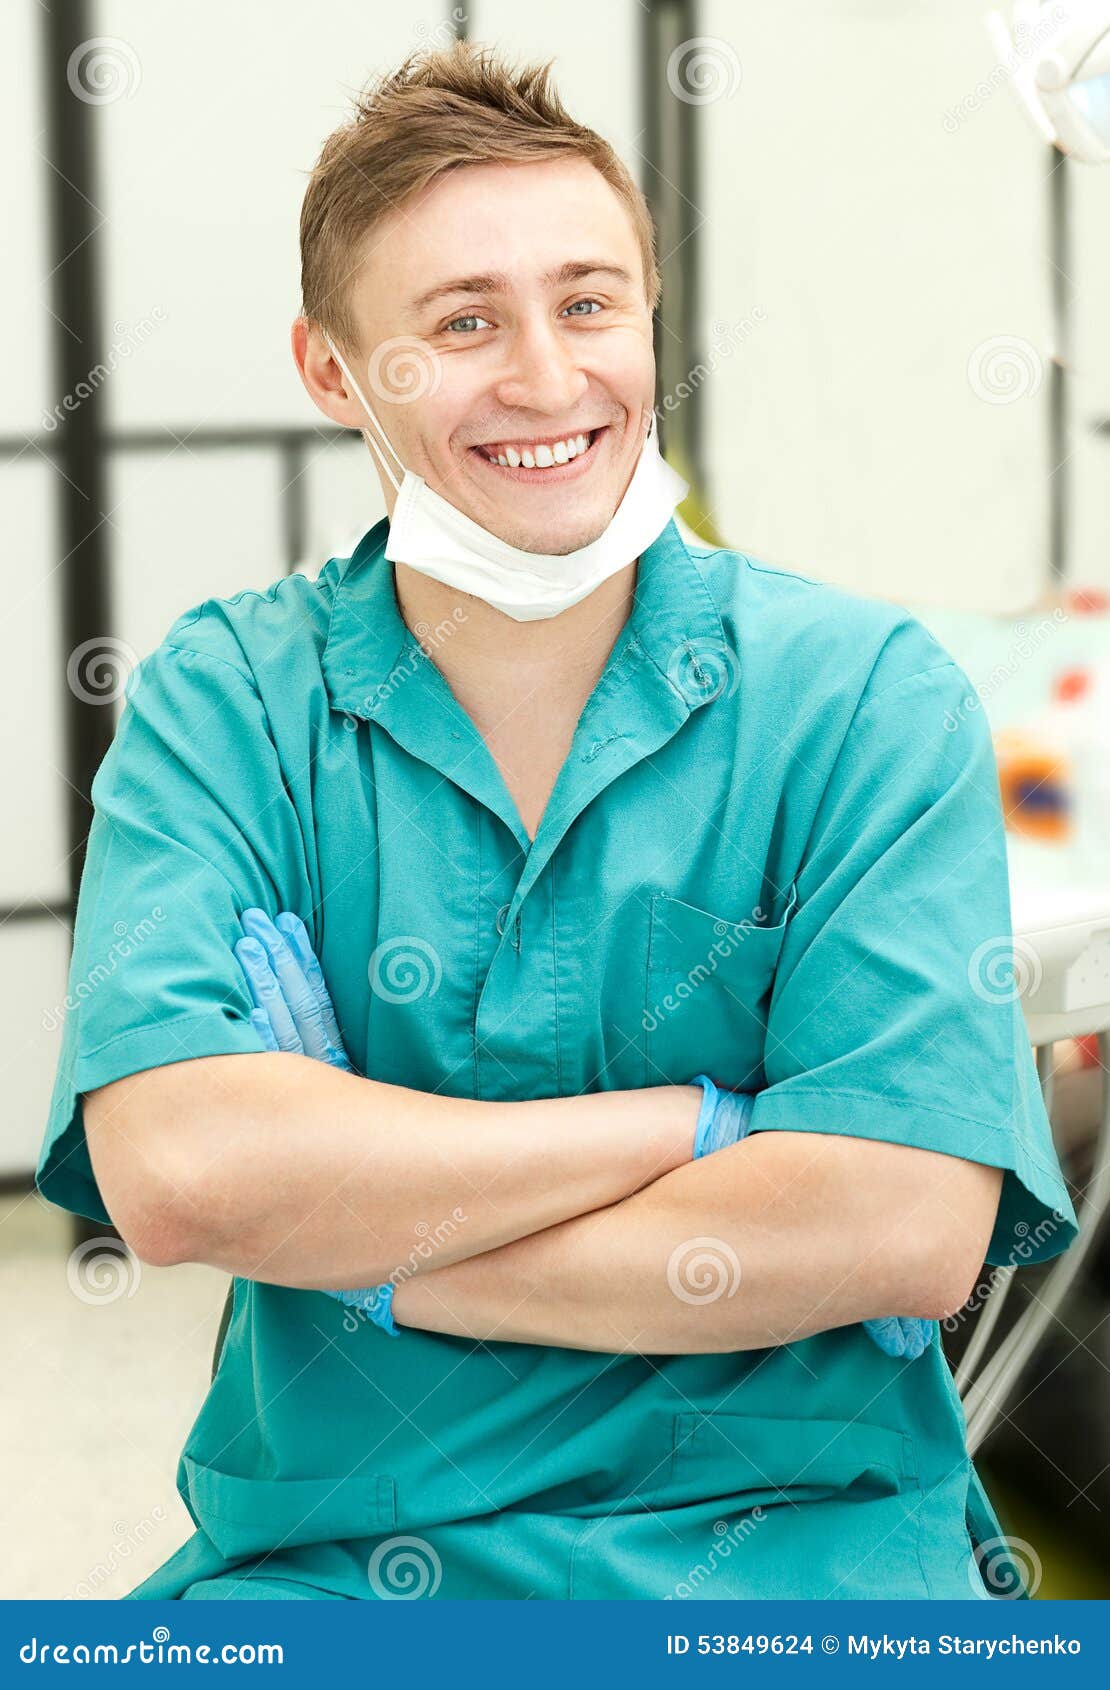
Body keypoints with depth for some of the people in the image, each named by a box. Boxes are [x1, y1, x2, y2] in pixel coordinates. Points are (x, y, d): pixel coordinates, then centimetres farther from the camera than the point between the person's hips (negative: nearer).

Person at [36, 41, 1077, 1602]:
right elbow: (172, 1173, -12)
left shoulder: (864, 694, 2)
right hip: (322, 1554, 0)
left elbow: (910, 1234, -10)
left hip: (797, 1542, 0)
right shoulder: (220, 703, 4)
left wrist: (356, 1249, -8)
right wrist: (712, 1120, -10)